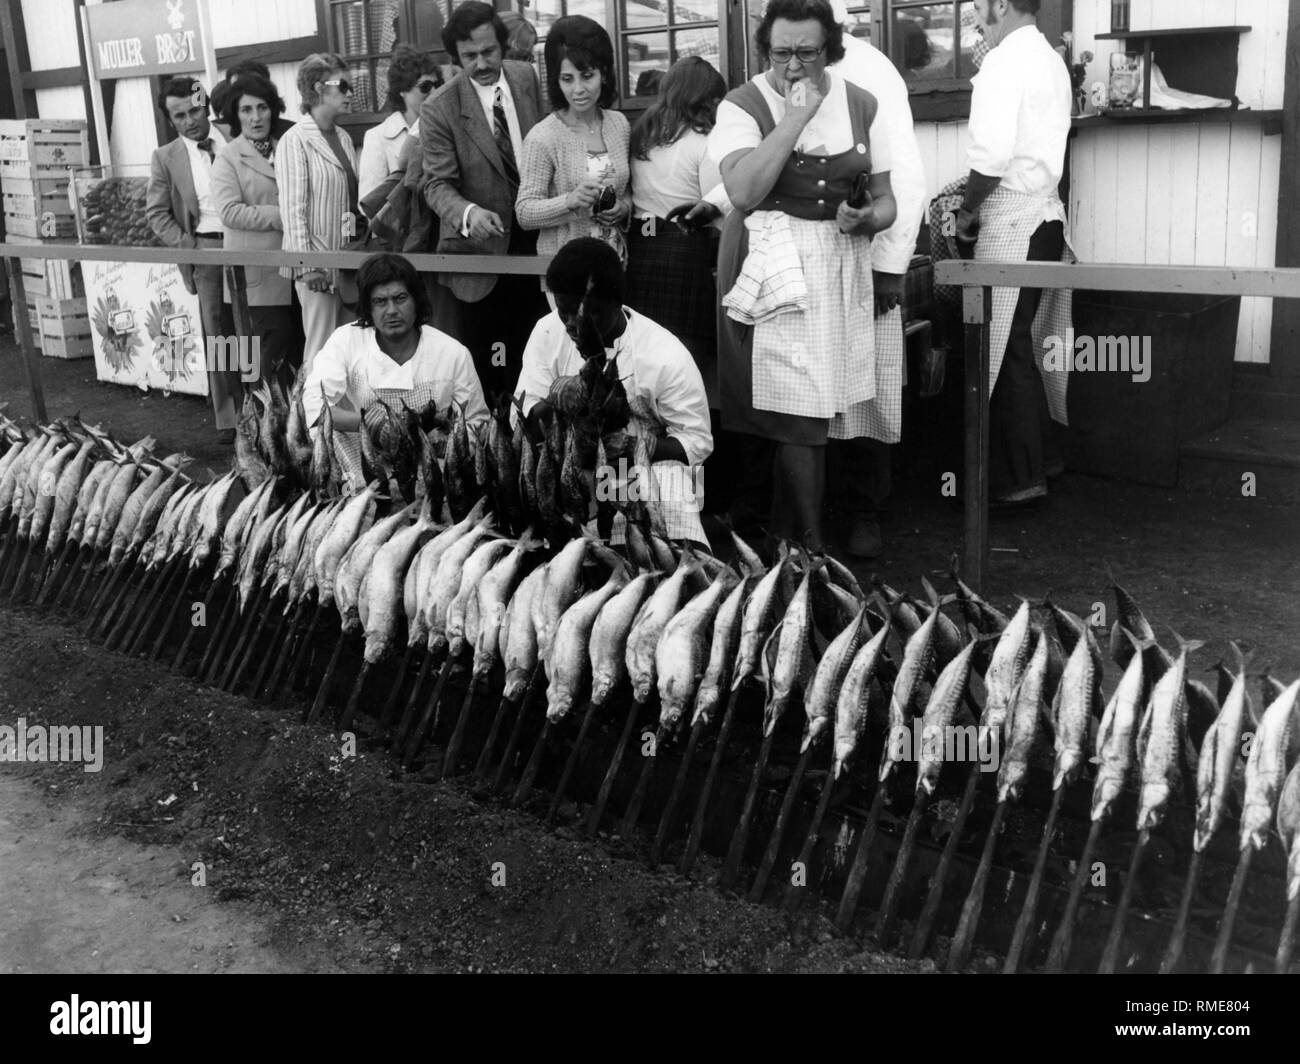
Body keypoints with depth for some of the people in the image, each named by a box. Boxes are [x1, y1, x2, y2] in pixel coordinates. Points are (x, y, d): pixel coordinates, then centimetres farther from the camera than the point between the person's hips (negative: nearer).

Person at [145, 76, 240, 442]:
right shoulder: (166, 158, 6)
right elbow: (157, 213, 7)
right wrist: (187, 245, -7)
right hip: (206, 250, -1)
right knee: (218, 337, 0)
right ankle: (227, 419, 6)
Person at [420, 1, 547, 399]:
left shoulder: (528, 78, 1)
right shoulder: (439, 110, -14)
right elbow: (438, 184, -16)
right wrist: (468, 213, -37)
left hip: (534, 238, 4)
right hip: (480, 247, -4)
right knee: (478, 366, 2)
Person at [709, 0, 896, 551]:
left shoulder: (861, 105, 8)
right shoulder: (743, 106, -4)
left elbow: (885, 200, 12)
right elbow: (744, 191, -20)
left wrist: (865, 220, -11)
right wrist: (796, 116, -17)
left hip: (841, 270, 4)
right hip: (773, 272, -4)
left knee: (815, 416, 8)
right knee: (798, 418, -10)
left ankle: (787, 541, 22)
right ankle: (810, 553, 0)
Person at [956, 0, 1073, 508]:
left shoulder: (1004, 61, -13)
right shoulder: (1051, 61, 15)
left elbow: (991, 155, -22)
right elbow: (1040, 149, 15)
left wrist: (968, 211, -8)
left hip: (1010, 224, -9)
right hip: (1045, 214, 9)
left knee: (1004, 350, -2)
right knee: (1023, 346, 17)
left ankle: (1019, 479, 5)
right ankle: (1039, 456, 26)